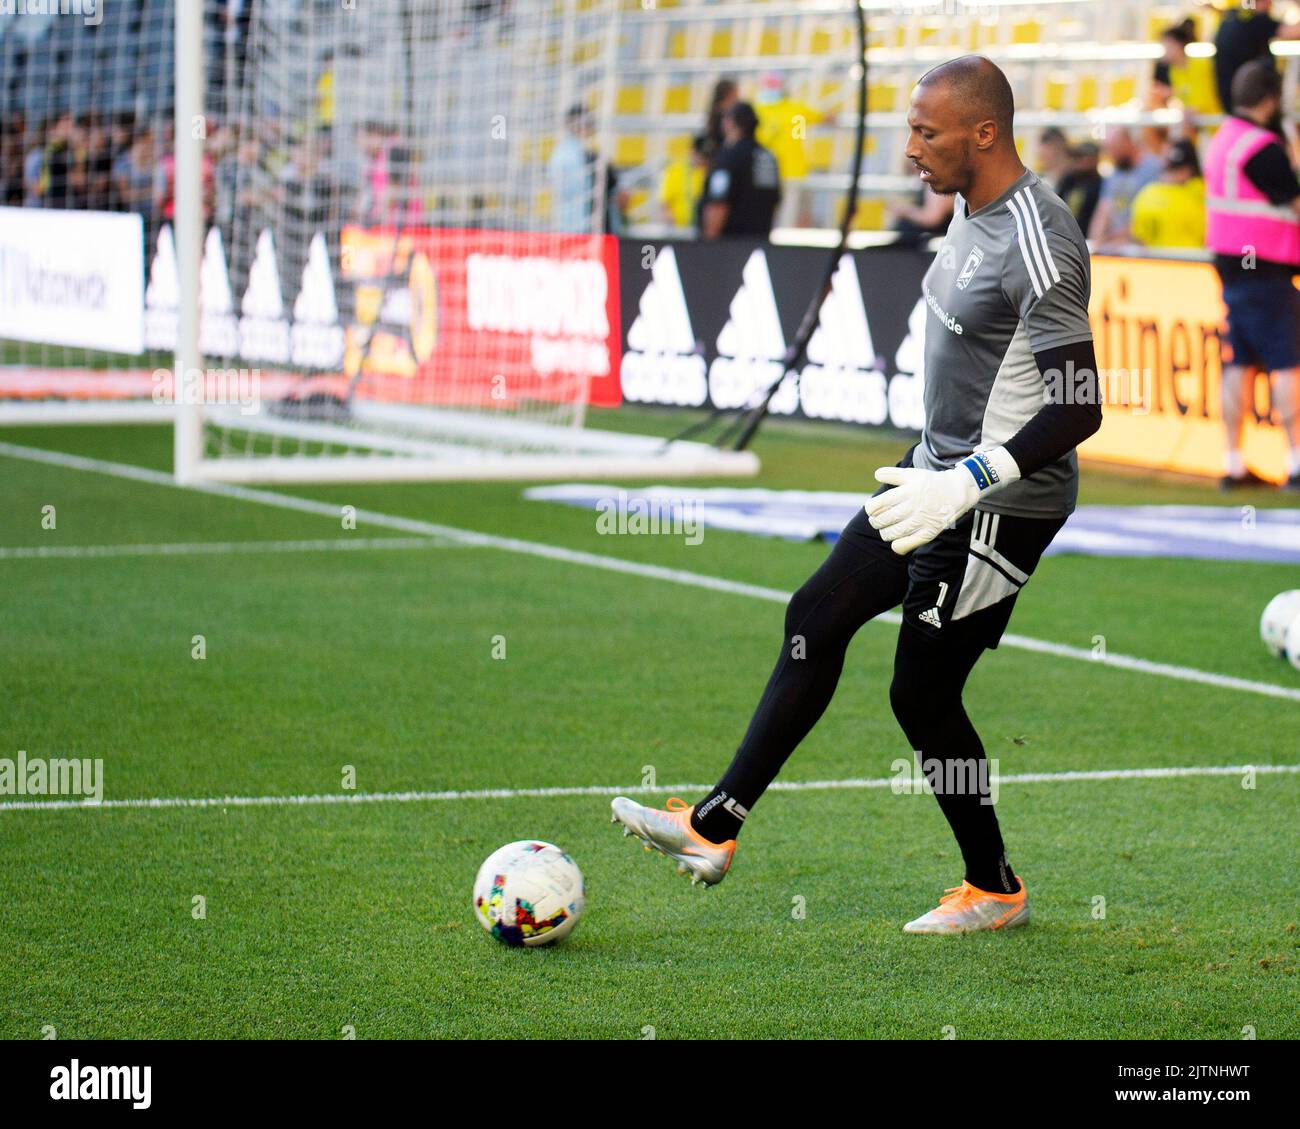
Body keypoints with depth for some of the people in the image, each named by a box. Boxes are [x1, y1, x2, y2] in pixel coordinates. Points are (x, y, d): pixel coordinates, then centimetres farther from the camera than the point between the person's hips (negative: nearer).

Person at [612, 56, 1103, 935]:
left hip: (1000, 506, -10)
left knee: (922, 693, -2)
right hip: (942, 478, 10)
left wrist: (967, 483, -31)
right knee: (816, 621, 9)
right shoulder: (971, 212, 7)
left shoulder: (1037, 244, -24)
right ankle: (716, 828, 14)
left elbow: (1078, 410, -27)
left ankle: (996, 891, 17)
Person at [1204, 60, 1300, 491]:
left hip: (1229, 266, 9)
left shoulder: (1223, 138, 12)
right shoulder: (1262, 147, -16)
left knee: (1238, 363, 8)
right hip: (1265, 271, -9)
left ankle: (1234, 464, 9)